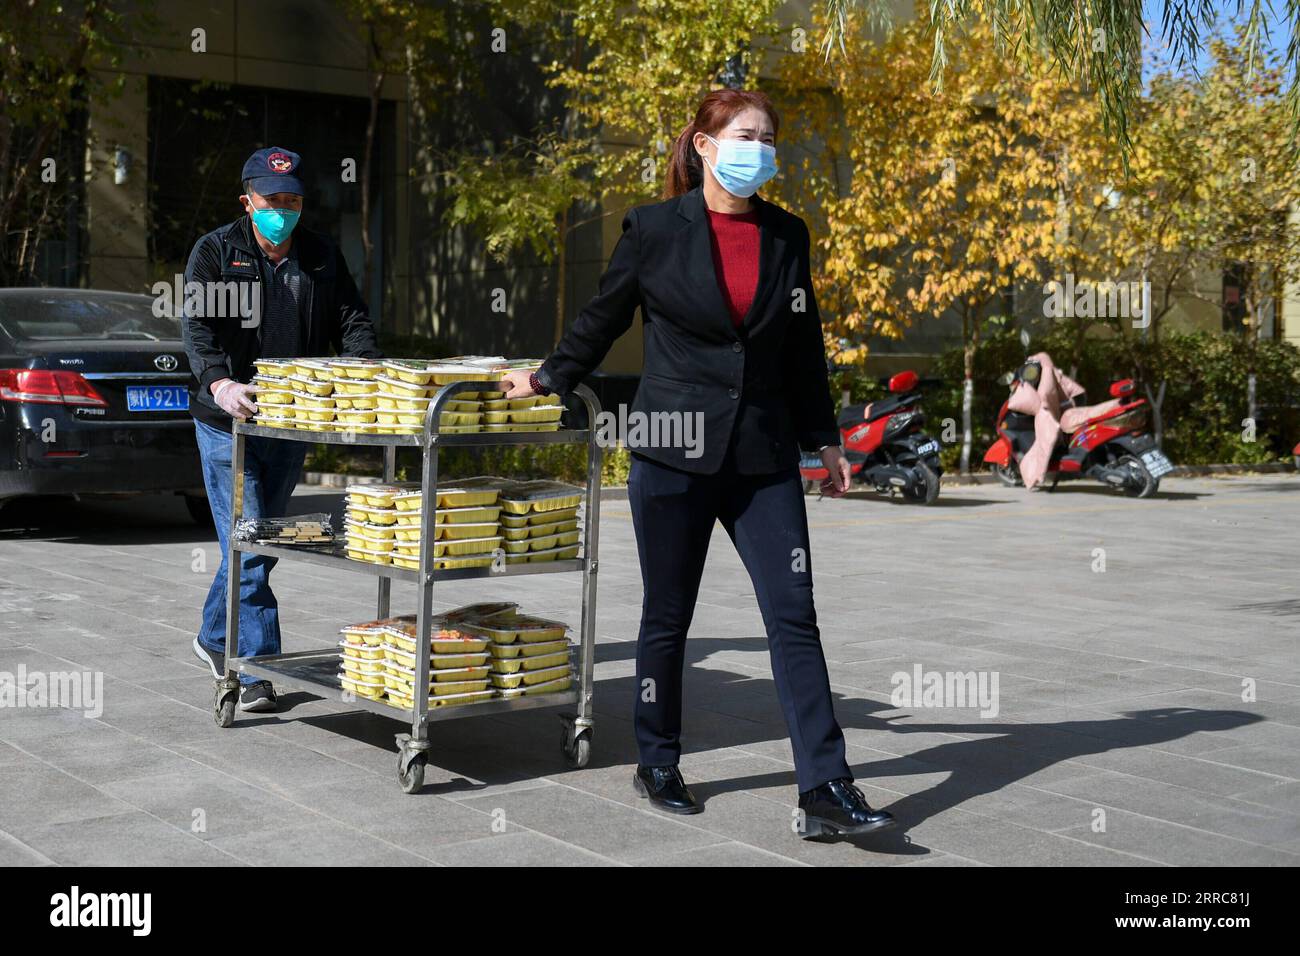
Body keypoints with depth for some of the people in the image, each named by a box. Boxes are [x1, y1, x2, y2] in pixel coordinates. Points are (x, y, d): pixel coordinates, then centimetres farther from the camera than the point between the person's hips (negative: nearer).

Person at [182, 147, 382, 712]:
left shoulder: (322, 256, 9)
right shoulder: (215, 252, -4)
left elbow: (350, 321, 5)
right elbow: (199, 328, -16)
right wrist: (219, 383, -36)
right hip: (227, 421, -5)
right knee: (248, 547, -9)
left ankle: (215, 637, 35)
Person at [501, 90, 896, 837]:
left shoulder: (787, 235, 7)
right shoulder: (655, 230, -4)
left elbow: (804, 348, 14)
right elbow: (603, 319, 10)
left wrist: (826, 439, 14)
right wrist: (549, 379, 17)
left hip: (764, 456, 3)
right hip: (674, 452, -2)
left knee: (794, 615, -4)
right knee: (668, 616, 8)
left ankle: (825, 790, -3)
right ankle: (658, 766, 27)